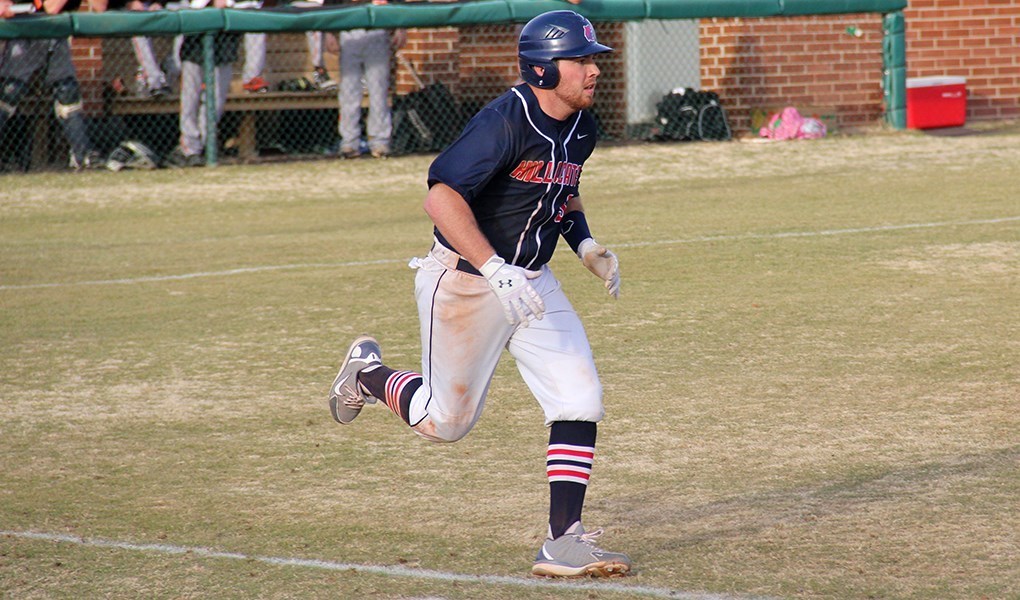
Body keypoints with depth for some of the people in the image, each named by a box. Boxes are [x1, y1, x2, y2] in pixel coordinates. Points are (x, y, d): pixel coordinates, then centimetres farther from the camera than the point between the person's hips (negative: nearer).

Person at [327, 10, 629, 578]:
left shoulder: (581, 128, 2)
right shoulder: (505, 123, -24)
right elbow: (442, 197, -31)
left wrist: (585, 243, 5)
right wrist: (496, 270, -38)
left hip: (533, 282, 7)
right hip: (465, 281, -7)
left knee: (581, 399, -7)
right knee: (446, 421, 5)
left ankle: (565, 541, -5)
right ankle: (370, 372, 35)